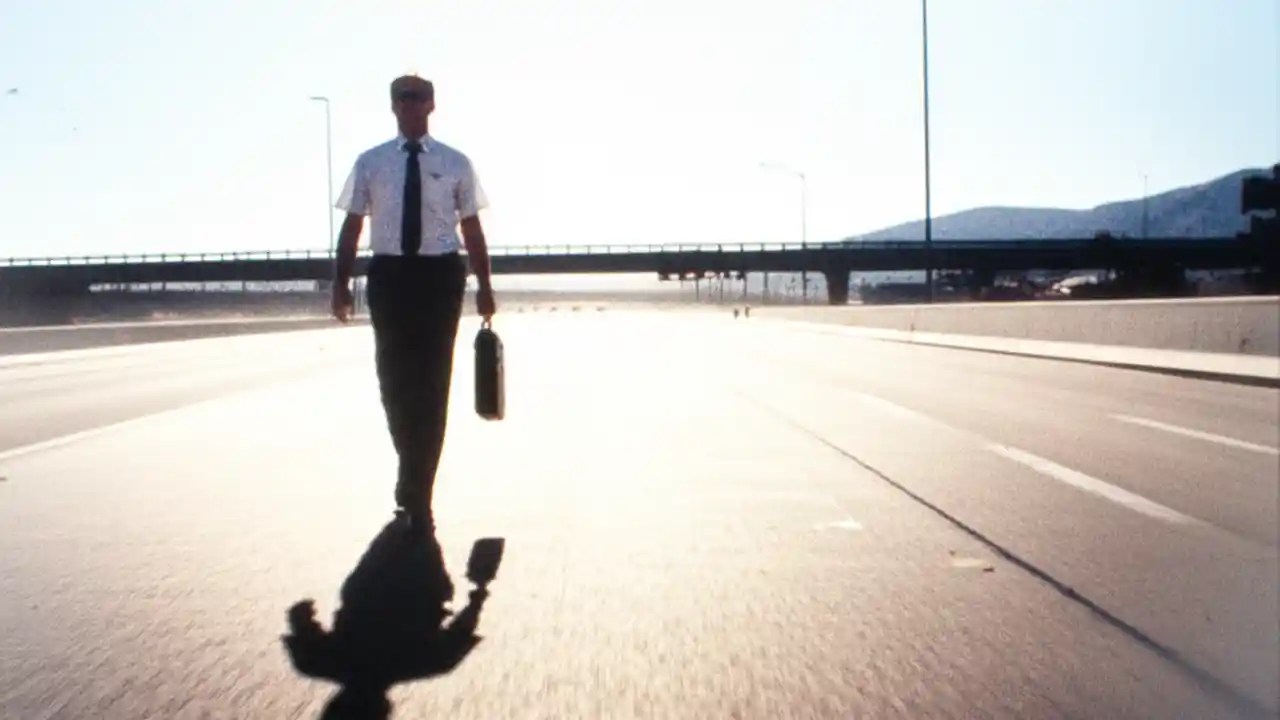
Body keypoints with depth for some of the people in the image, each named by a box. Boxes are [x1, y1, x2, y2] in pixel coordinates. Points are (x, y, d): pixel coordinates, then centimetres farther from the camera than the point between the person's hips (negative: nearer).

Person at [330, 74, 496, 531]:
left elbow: (471, 227, 5)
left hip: (440, 275, -1)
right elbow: (353, 225, 7)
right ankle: (414, 481, 31)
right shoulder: (371, 163, 7)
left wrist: (484, 286, 0)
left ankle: (418, 495, 8)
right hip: (389, 275, 1)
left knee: (432, 381, -1)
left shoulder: (456, 164, 5)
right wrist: (341, 283, -1)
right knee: (395, 378, 7)